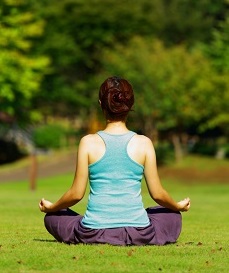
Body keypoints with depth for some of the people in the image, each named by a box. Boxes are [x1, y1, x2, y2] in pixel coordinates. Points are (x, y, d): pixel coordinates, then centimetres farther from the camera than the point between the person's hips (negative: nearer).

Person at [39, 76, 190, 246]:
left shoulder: (88, 143, -4)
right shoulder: (144, 143, -3)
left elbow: (77, 193, -1)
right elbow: (157, 194, 2)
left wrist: (51, 207, 19)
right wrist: (179, 206, 24)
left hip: (93, 232, -1)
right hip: (138, 234, 1)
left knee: (52, 217, 28)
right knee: (172, 217, 33)